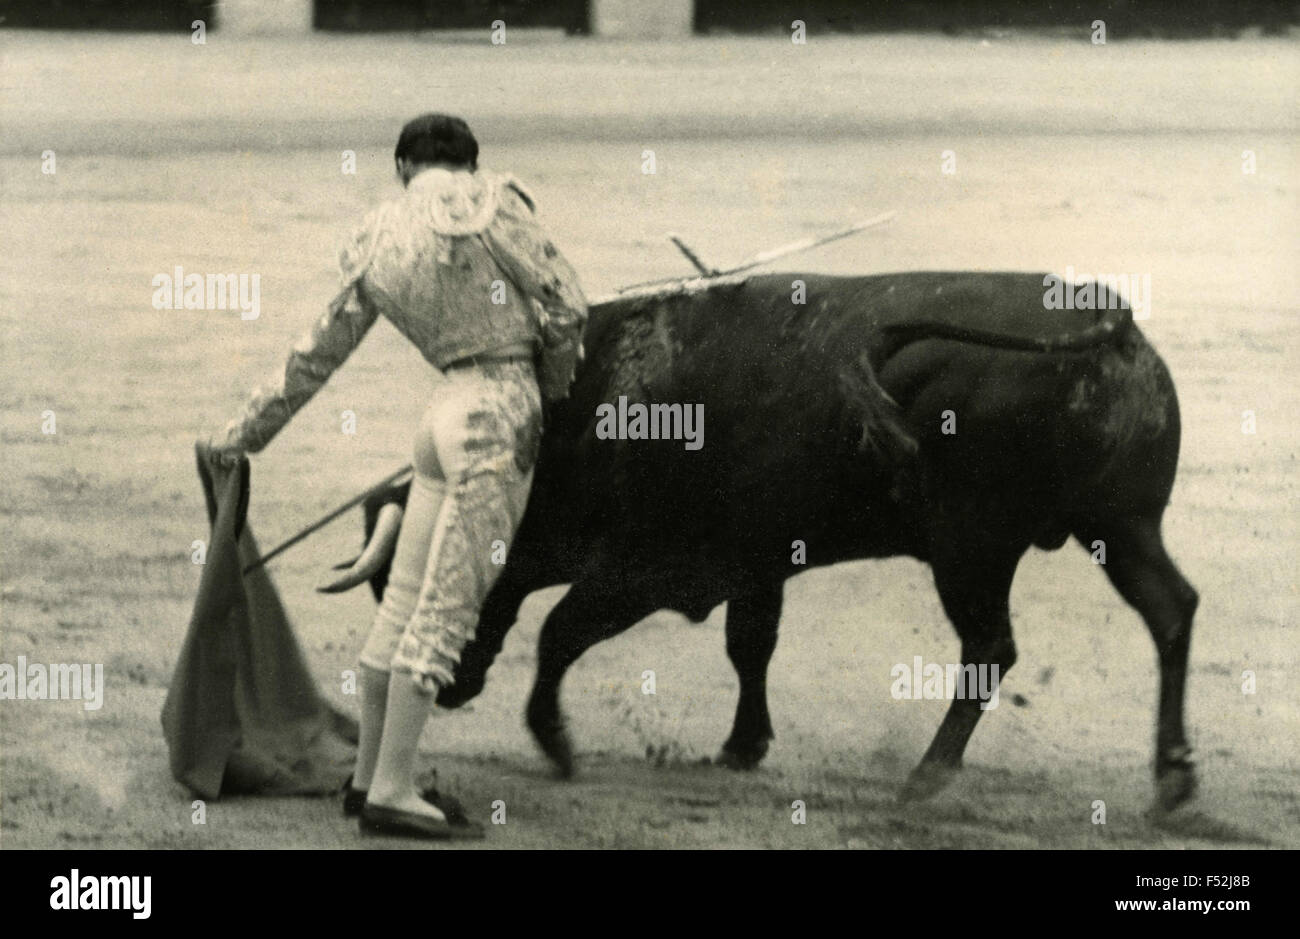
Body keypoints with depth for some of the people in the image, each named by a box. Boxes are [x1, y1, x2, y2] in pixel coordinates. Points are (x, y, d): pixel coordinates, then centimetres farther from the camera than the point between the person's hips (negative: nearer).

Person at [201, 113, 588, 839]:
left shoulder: (379, 248, 13)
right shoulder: (489, 202, -4)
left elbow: (316, 357, 20)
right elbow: (566, 304, -6)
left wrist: (248, 432, 32)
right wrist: (554, 384, 12)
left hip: (449, 414, 7)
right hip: (500, 412, -7)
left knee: (408, 602, 12)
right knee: (446, 609, -7)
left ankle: (370, 776, 19)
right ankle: (392, 791, -9)